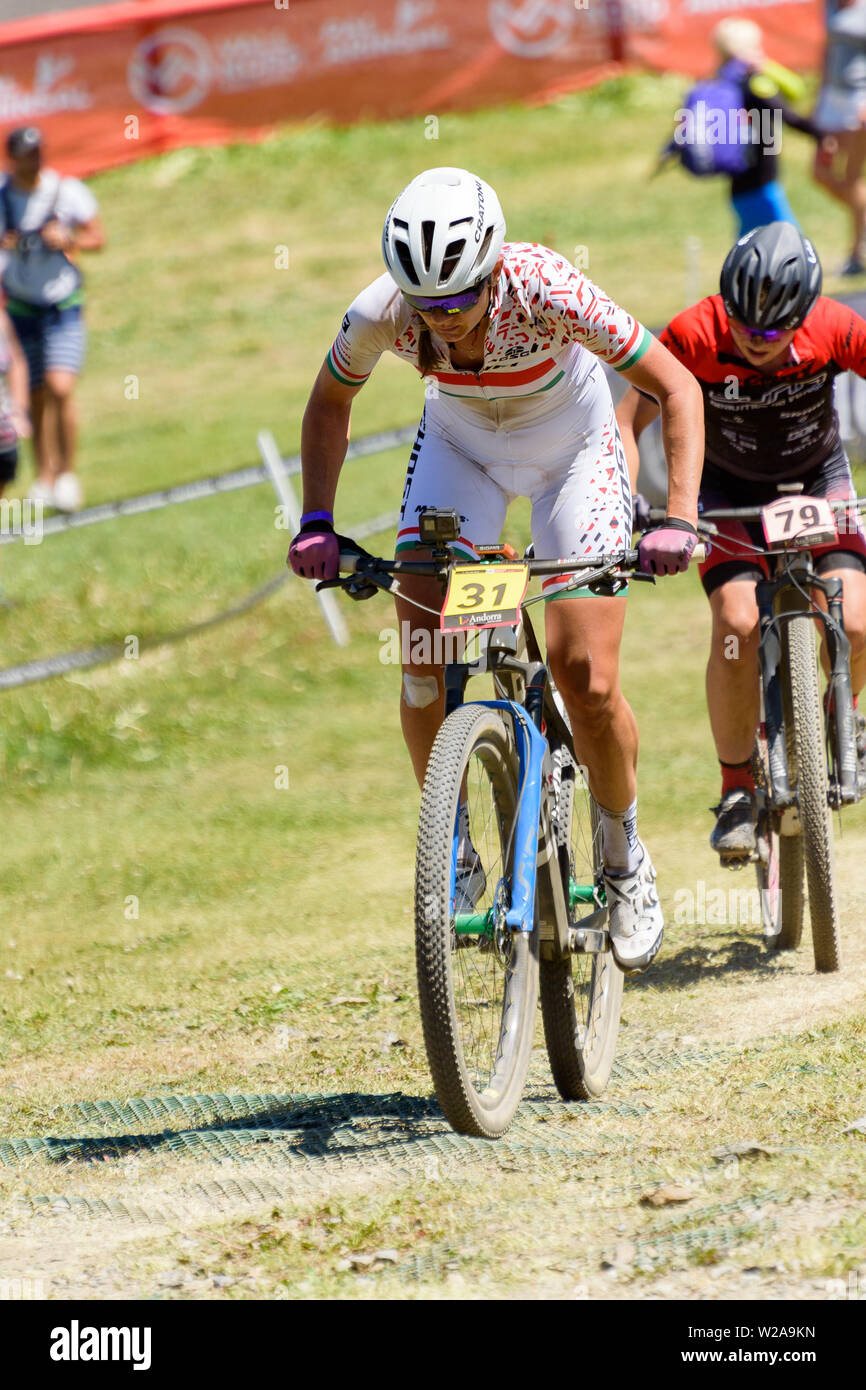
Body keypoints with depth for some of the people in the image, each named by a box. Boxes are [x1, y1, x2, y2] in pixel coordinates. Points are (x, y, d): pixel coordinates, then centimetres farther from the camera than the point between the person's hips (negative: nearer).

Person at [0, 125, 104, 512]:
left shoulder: (68, 191, -10)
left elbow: (97, 238, -1)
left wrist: (68, 240, -20)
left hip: (64, 303, -2)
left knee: (60, 389, -16)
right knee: (38, 395, 5)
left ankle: (68, 473, -1)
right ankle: (45, 477, 17)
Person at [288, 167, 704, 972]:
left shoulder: (548, 292, -37)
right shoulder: (383, 312, -29)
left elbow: (677, 389, -27)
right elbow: (329, 402, -6)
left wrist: (678, 520, -37)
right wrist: (316, 525, -16)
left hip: (571, 445, -2)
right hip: (459, 445, 2)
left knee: (587, 682, -12)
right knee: (424, 663, -14)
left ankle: (624, 858, 13)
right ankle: (453, 852, 7)